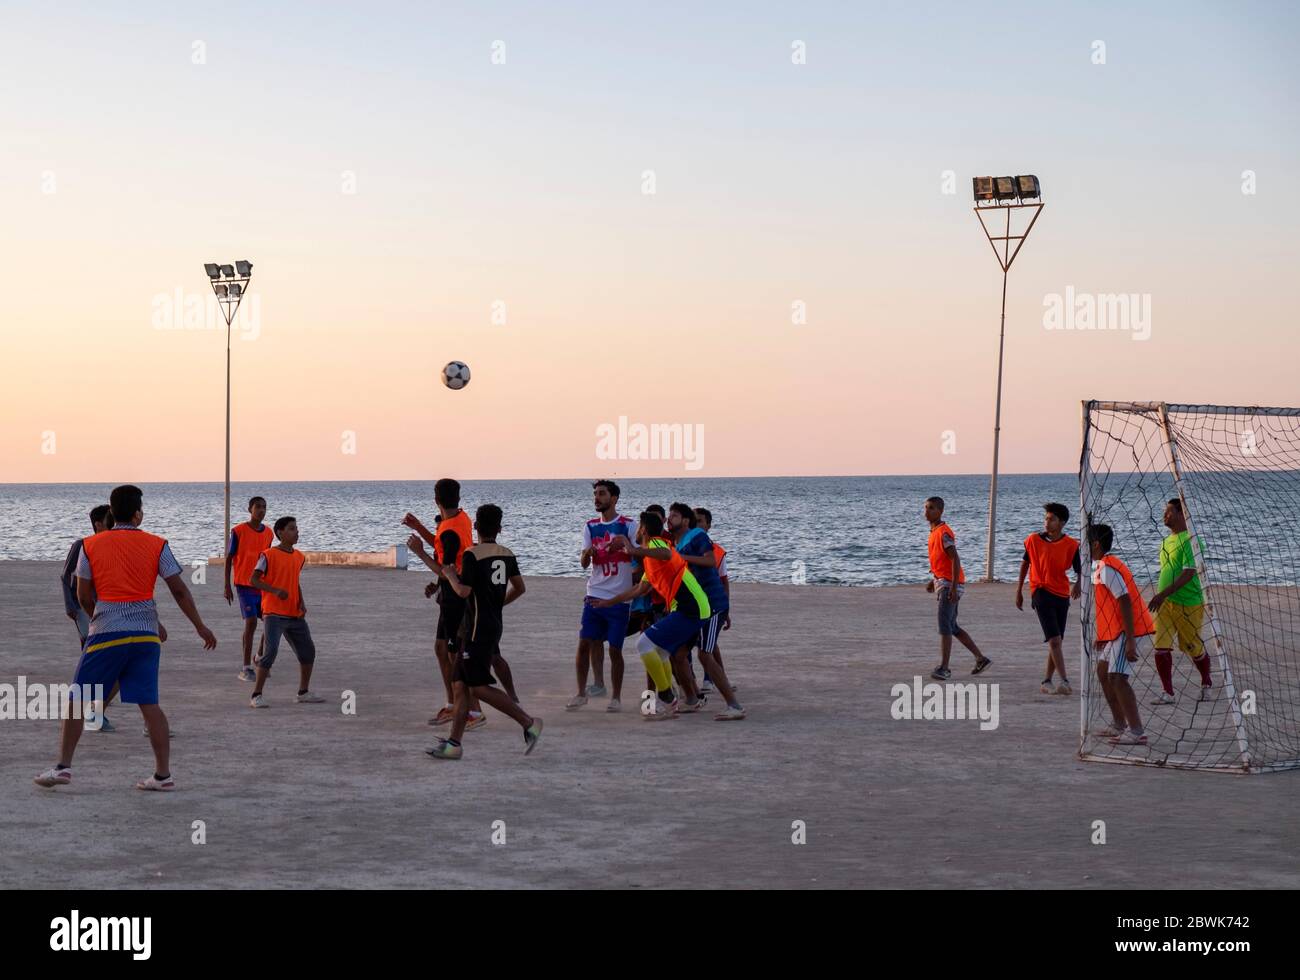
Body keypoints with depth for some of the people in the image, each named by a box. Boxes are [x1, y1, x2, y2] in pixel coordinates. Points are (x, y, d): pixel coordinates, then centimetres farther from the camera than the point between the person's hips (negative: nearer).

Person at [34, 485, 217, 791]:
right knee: (149, 704, 4)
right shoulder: (157, 545, 2)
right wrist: (200, 627, 11)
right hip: (146, 634, 1)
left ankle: (63, 766, 6)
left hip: (106, 633, -1)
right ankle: (163, 774, 2)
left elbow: (83, 596, 6)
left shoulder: (91, 545, 2)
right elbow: (179, 590, 3)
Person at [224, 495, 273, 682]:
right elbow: (229, 558, -5)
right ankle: (246, 668, -6)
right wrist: (227, 586, -8)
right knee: (251, 622, -12)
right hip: (244, 584, -6)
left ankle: (260, 657, 27)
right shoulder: (238, 531, -9)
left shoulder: (268, 533, 7)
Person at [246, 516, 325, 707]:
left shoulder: (299, 557, 13)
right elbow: (253, 580, -10)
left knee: (308, 650, 9)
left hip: (295, 615, 7)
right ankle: (256, 696, -11)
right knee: (271, 651, -17)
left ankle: (303, 693, 23)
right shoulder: (269, 555, -8)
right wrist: (275, 590, -24)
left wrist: (302, 602, 5)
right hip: (274, 614, -7)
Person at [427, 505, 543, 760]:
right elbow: (519, 588, 14)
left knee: (478, 687, -6)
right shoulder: (507, 555, 7)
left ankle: (528, 722, -7)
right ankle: (454, 742, 7)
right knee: (461, 685, 9)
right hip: (495, 624, 8)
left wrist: (451, 575, 1)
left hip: (478, 630, -8)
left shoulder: (473, 555, -14)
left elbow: (463, 592, -18)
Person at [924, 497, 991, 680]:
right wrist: (933, 581, 22)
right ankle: (981, 659, 19)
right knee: (952, 627, 13)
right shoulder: (934, 532, 15)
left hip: (949, 584, -10)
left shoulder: (943, 533, -15)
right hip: (942, 583, 10)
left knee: (944, 625, -12)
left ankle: (944, 668, -12)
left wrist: (953, 587, -26)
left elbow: (955, 559, -21)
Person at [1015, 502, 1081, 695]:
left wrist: (1078, 584, -22)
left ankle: (1047, 681, 18)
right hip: (1041, 593, -3)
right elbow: (1025, 563, 10)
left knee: (1056, 641, 7)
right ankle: (1065, 681, -18)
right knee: (1054, 640, -14)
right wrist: (1019, 591, 13)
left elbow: (1079, 570, 1)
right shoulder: (1034, 540, -2)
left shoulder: (1071, 545, -2)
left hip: (1062, 595, 3)